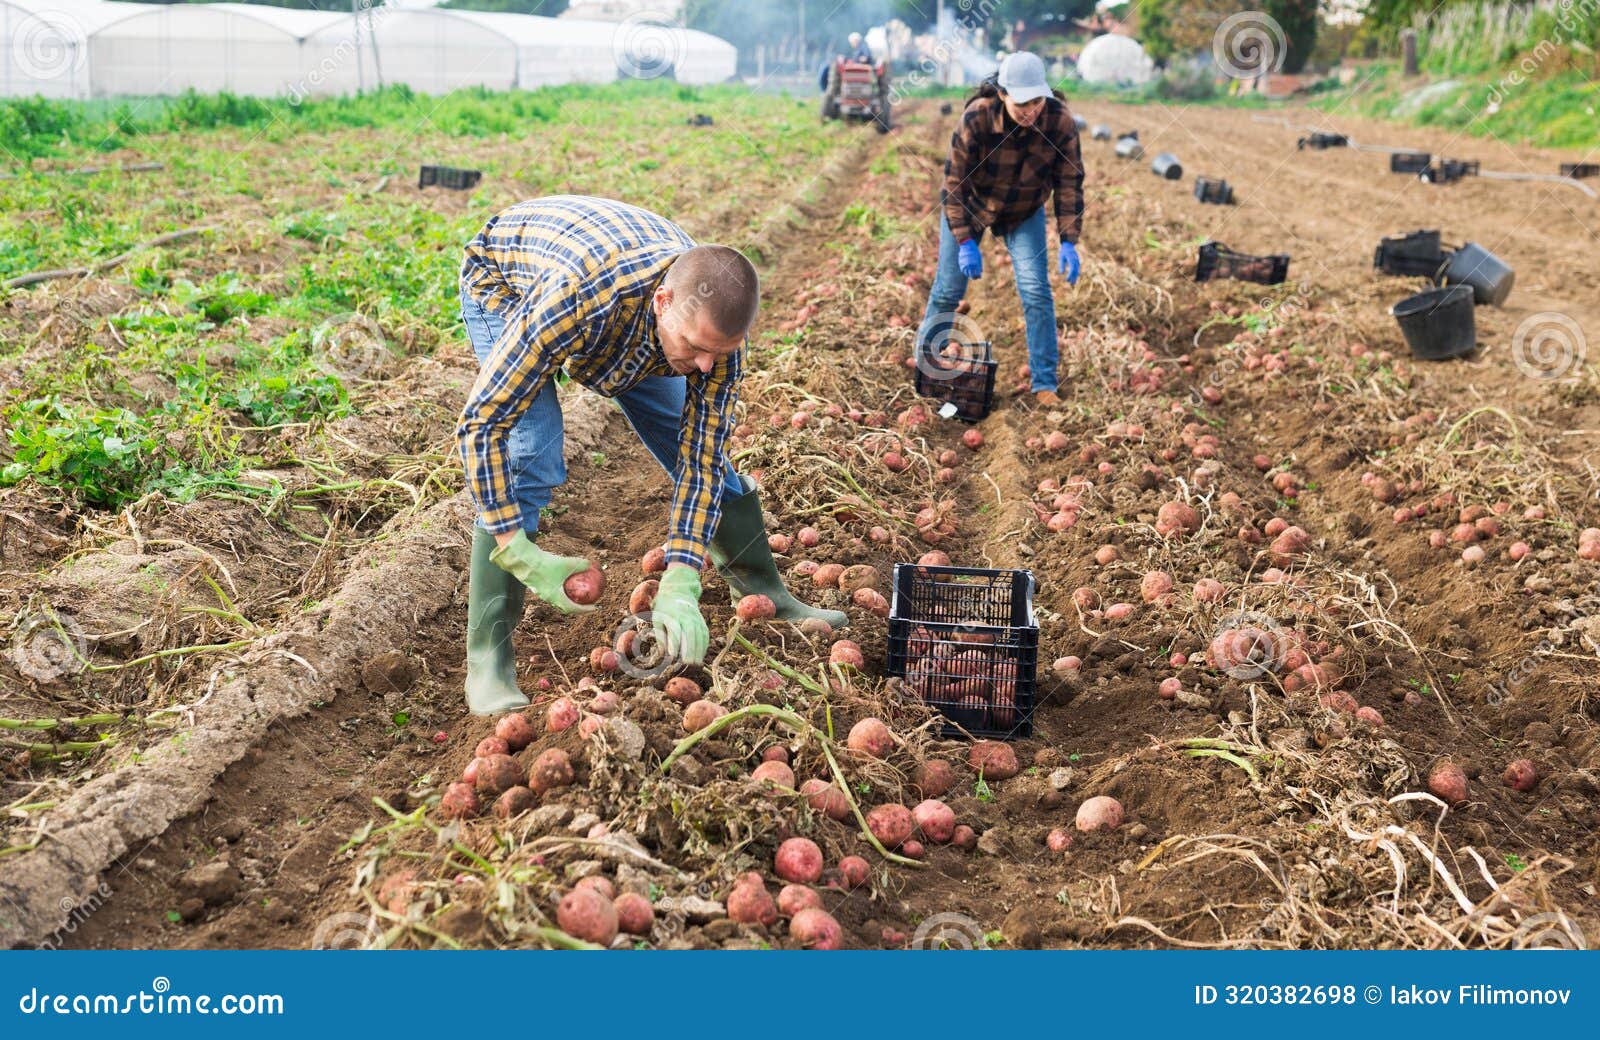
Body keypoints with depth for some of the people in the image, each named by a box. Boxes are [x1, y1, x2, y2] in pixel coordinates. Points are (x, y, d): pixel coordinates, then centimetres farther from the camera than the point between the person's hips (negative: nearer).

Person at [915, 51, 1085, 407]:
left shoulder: (1060, 121, -26)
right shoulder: (975, 118, -32)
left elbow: (1069, 181, -16)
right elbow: (955, 181, -24)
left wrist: (1068, 242, -23)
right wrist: (965, 242, -26)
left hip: (1025, 213, 2)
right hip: (970, 205, -1)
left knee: (1037, 293, -9)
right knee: (949, 290, 5)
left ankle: (1044, 385, -2)